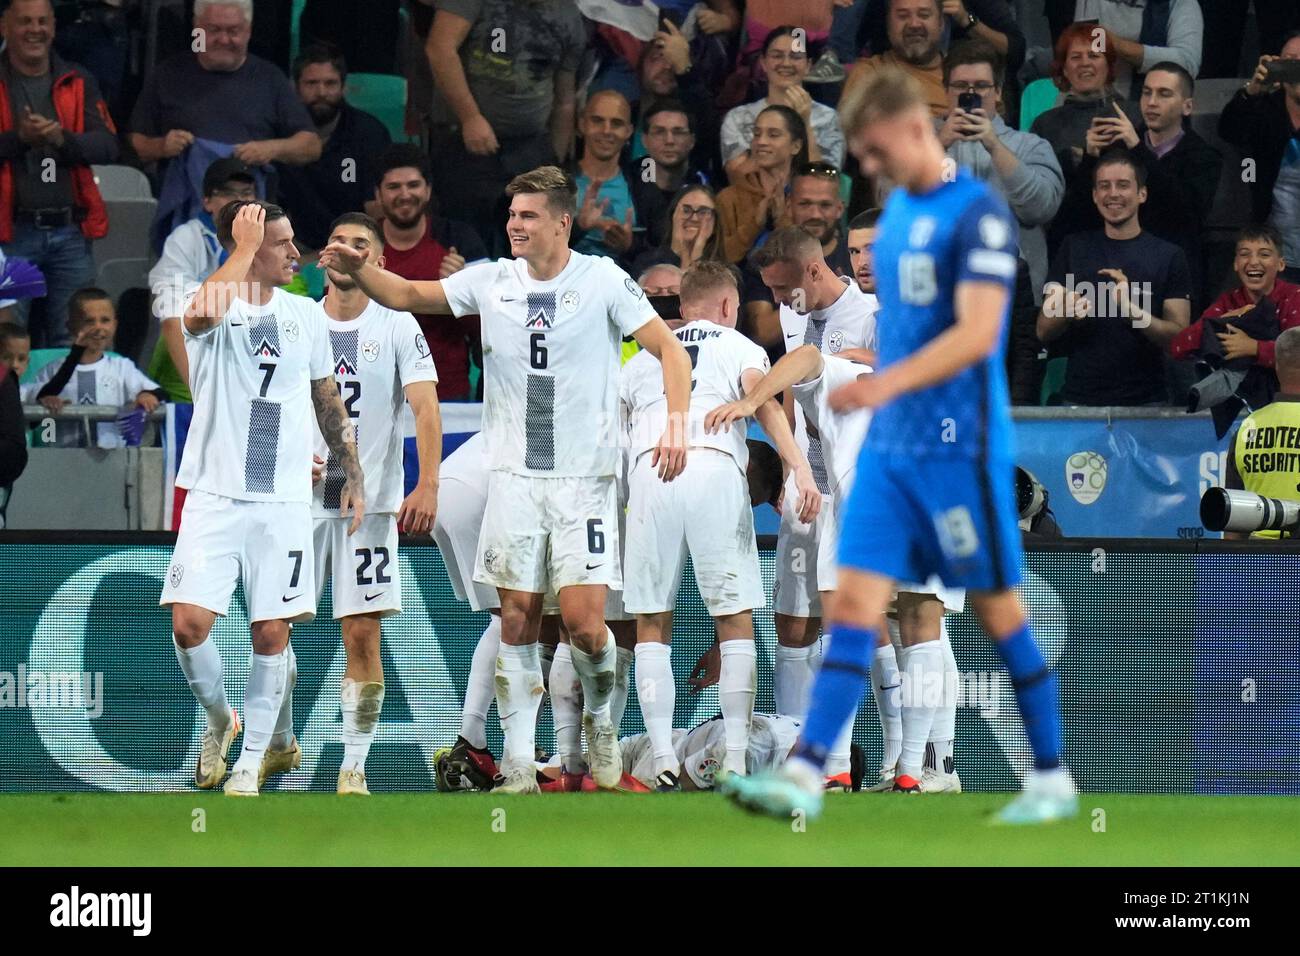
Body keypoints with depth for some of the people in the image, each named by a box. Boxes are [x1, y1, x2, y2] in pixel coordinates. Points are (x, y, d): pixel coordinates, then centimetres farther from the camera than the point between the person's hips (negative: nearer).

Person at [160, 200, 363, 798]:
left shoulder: (306, 316, 9)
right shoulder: (216, 308, -6)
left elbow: (329, 404, 19)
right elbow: (200, 313, -33)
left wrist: (353, 476, 15)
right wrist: (244, 245, -25)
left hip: (284, 501, 3)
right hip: (215, 496, -3)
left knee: (272, 633, -1)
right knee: (190, 623, -12)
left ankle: (251, 761, 11)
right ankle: (219, 720, 16)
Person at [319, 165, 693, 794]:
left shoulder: (602, 280, -4)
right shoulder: (492, 281, 5)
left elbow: (669, 349, -3)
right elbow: (407, 296, 9)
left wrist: (676, 422, -16)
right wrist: (358, 271, -10)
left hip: (584, 477, -3)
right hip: (514, 476, 3)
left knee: (583, 622, -11)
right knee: (517, 623, 0)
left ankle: (599, 719, 19)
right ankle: (519, 768, 5)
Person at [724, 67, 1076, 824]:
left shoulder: (979, 213, -12)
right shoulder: (897, 210, 12)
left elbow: (976, 334, -22)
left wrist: (889, 384, -32)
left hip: (961, 449, -7)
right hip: (890, 447, 7)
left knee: (998, 608, 3)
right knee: (855, 601, -4)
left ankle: (1053, 781, 15)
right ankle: (805, 777, -12)